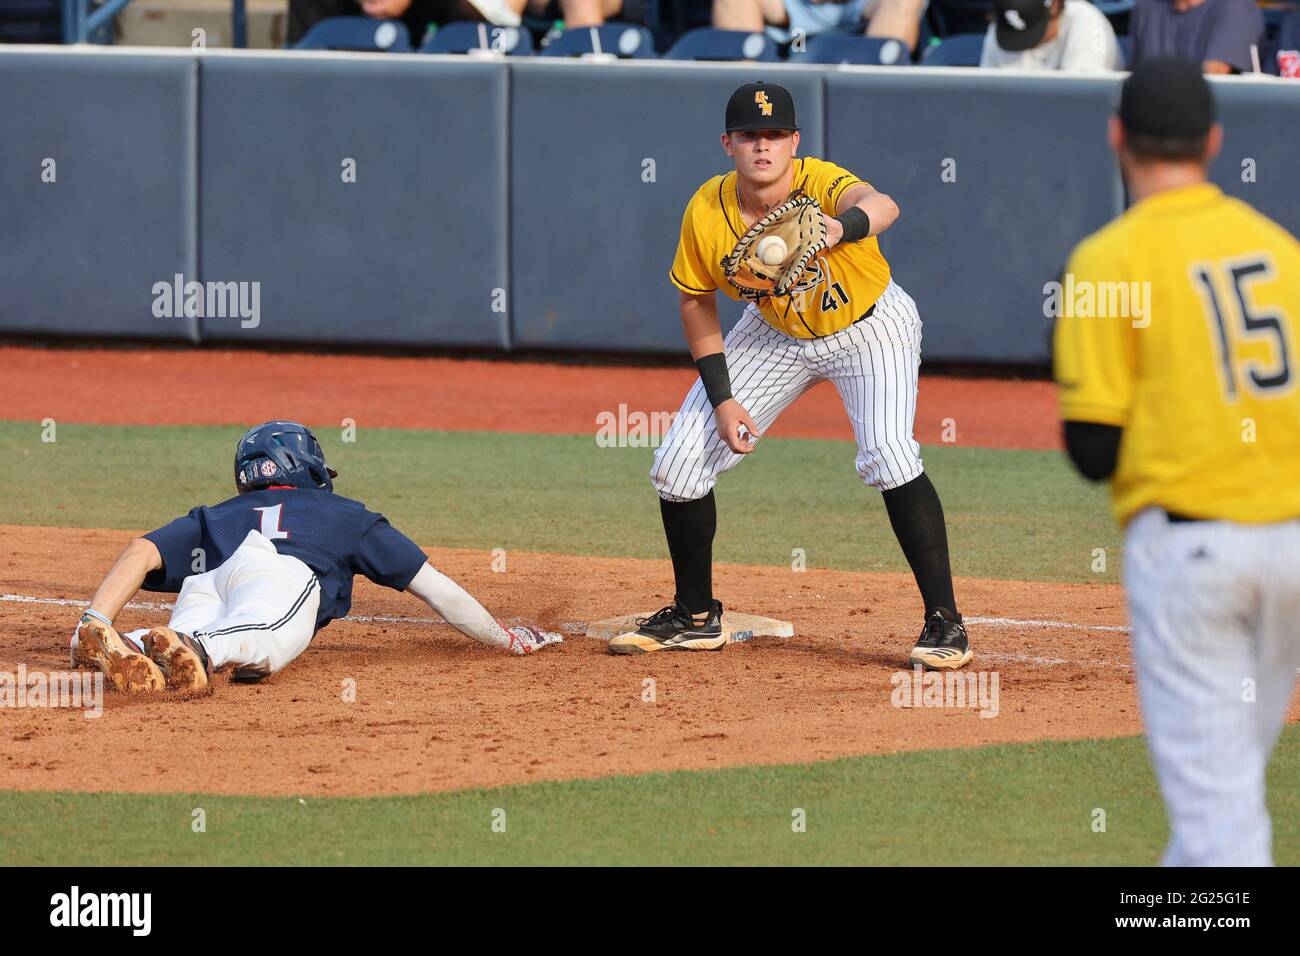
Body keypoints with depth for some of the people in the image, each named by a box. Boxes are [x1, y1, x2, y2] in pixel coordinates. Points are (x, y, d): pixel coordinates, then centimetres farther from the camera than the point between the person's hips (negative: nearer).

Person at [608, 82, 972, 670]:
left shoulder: (818, 185, -34)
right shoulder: (707, 213, -20)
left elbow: (880, 206, -57)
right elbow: (696, 301, -4)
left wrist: (841, 229, -80)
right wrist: (721, 398, -11)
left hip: (872, 329, -5)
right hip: (777, 335, 5)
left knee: (888, 456, -28)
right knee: (678, 464, 0)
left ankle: (944, 622, -16)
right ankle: (695, 617, 22)